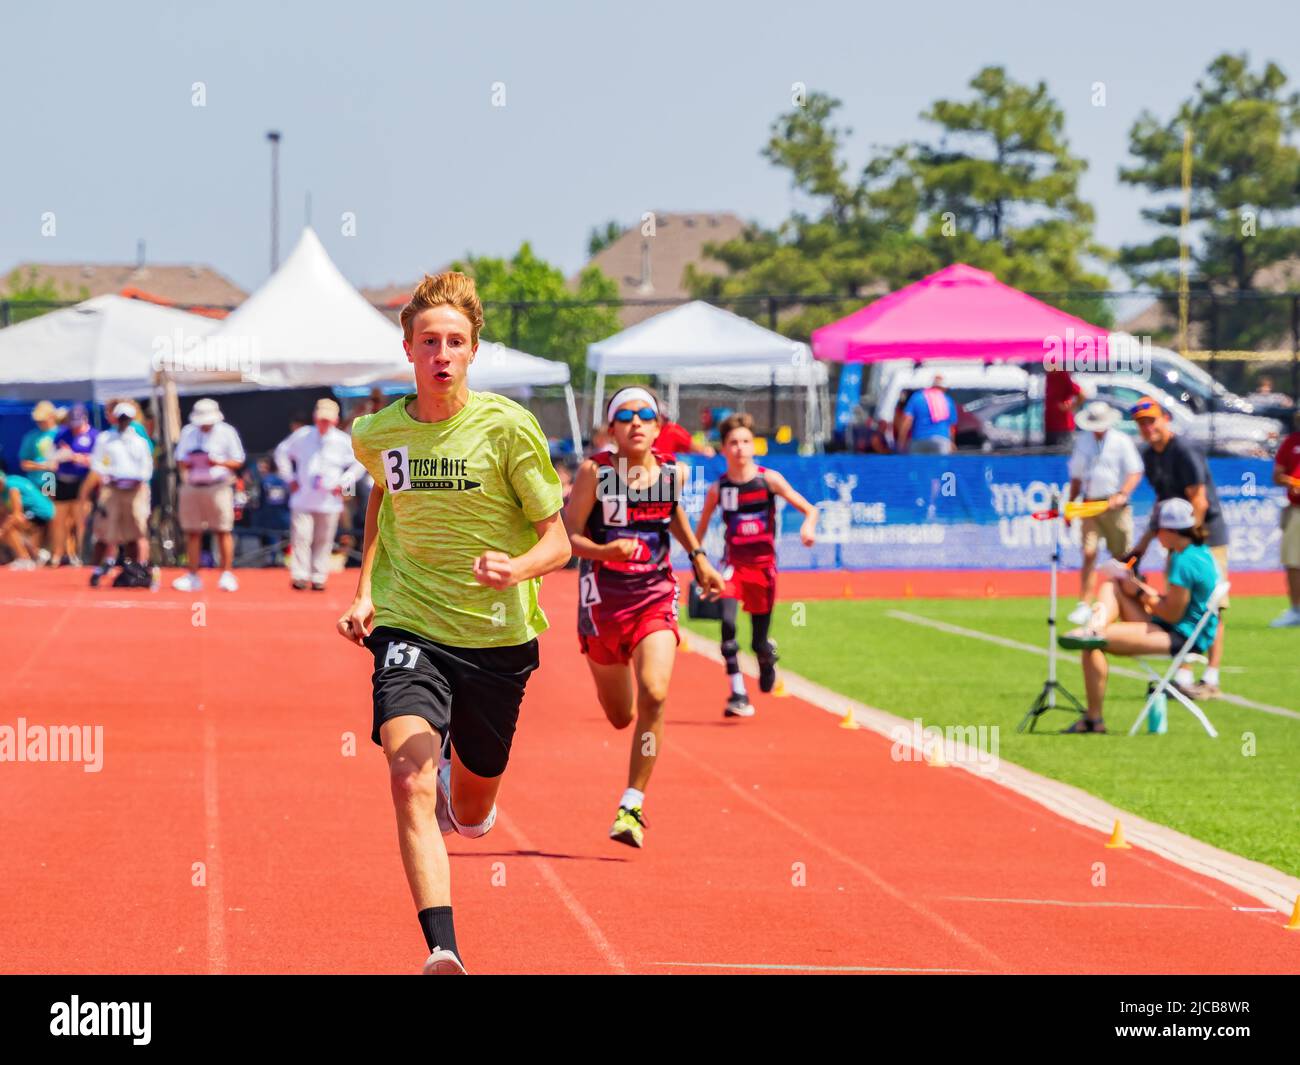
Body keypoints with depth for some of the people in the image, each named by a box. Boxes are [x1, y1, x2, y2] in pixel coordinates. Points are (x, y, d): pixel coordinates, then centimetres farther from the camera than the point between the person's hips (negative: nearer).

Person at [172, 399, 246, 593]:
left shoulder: (227, 432, -1)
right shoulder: (188, 433, 11)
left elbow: (238, 461, -1)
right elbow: (180, 459, 16)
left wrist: (220, 462, -19)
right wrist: (185, 464, -8)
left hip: (218, 487, -4)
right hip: (191, 487, 4)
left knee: (223, 531, -4)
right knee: (192, 533, 4)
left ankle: (227, 575, 0)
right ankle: (192, 575, 9)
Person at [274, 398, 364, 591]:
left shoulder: (342, 441, 0)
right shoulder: (302, 436, 2)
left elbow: (360, 463, 8)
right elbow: (282, 452, 16)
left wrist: (343, 483, 1)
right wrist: (290, 478, 9)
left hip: (329, 501, 0)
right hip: (303, 500, 0)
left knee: (324, 540, 2)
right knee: (301, 537, -8)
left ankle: (319, 577, 10)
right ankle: (299, 575, -4)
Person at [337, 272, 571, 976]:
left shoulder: (508, 427, -10)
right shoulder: (376, 433, -1)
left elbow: (557, 541, -6)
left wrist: (514, 569, -28)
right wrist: (364, 590, 13)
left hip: (497, 637, 0)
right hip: (408, 628, 0)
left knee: (471, 813, 15)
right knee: (409, 780, -25)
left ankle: (456, 768, 53)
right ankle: (442, 952, -30)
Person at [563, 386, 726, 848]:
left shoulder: (673, 472, -2)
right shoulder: (594, 472, -12)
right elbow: (568, 534, -11)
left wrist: (698, 557, 19)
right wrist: (602, 551, -29)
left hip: (655, 596, 1)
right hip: (603, 597, -1)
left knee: (654, 695, -22)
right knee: (621, 717, 10)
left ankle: (632, 805, -13)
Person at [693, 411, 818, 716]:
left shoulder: (769, 480, -6)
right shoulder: (718, 488, -3)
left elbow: (809, 509, -4)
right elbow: (701, 528, 10)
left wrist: (808, 526, -26)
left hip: (763, 565, 0)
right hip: (733, 564, 0)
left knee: (759, 642, 5)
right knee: (727, 622, -25)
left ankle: (768, 659, 44)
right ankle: (738, 694, -20)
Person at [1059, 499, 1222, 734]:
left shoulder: (1184, 562, -21)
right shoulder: (1201, 552, 11)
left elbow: (1172, 614, -20)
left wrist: (1140, 593, -6)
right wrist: (1139, 587, 9)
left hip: (1181, 639, -11)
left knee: (1093, 645, -17)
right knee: (1112, 585, 13)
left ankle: (1093, 719, -10)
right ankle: (1094, 628, -16)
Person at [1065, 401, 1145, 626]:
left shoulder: (1121, 441, -2)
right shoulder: (1083, 442, 12)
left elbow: (1135, 473, -8)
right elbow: (1076, 477, 18)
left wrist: (1122, 495, -23)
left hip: (1115, 505, -3)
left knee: (1121, 556, 2)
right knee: (1089, 554, -8)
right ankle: (1085, 605, -11)